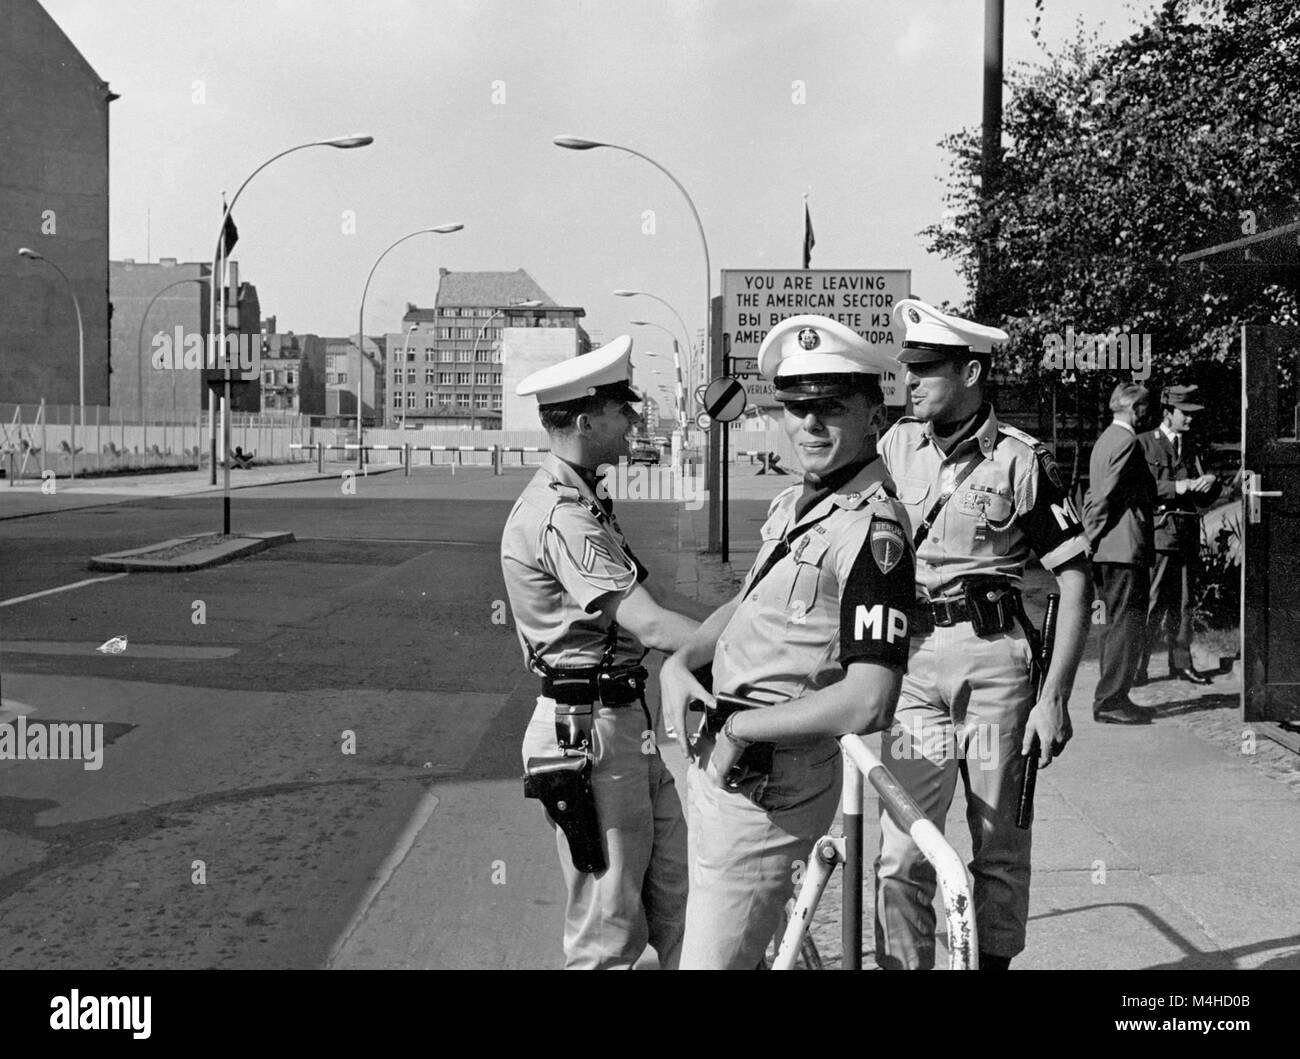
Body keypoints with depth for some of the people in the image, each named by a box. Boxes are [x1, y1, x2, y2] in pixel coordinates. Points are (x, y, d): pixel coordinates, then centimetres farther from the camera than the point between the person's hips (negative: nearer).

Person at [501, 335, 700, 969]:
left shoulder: (580, 498, 14)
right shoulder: (561, 514, -19)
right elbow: (651, 626, -27)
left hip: (628, 722, 10)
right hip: (589, 731, -10)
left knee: (681, 910, 13)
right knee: (609, 933, 2)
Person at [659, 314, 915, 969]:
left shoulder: (874, 531, -21)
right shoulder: (793, 503, 8)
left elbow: (867, 704, -29)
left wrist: (738, 728, -20)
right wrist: (679, 662, 2)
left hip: (762, 787, -10)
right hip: (720, 764, 10)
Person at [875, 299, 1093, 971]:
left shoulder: (1021, 460, -5)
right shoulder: (894, 447, 5)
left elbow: (1075, 581, -3)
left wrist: (1055, 697, -9)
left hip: (995, 659, -2)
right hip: (911, 659, 2)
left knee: (999, 843, 10)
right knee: (902, 851, -2)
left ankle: (994, 959, 28)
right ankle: (901, 963, 11)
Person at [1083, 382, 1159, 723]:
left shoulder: (1105, 439, 18)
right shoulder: (1127, 442, -13)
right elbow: (1106, 495, -18)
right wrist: (1095, 535, -10)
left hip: (1108, 551, 10)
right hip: (1126, 547, -10)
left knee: (1115, 623, 14)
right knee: (1128, 623, -7)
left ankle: (1109, 698, 19)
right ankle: (1112, 700, -6)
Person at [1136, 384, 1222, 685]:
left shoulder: (1191, 450, 19)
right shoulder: (1143, 444, 1)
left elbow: (1207, 498, 18)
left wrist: (1210, 482, -5)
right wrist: (1181, 486, -14)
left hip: (1189, 533, 6)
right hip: (1157, 532, -6)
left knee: (1183, 602, 8)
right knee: (1152, 602, -9)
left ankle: (1181, 663, 16)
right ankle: (1136, 666, -4)